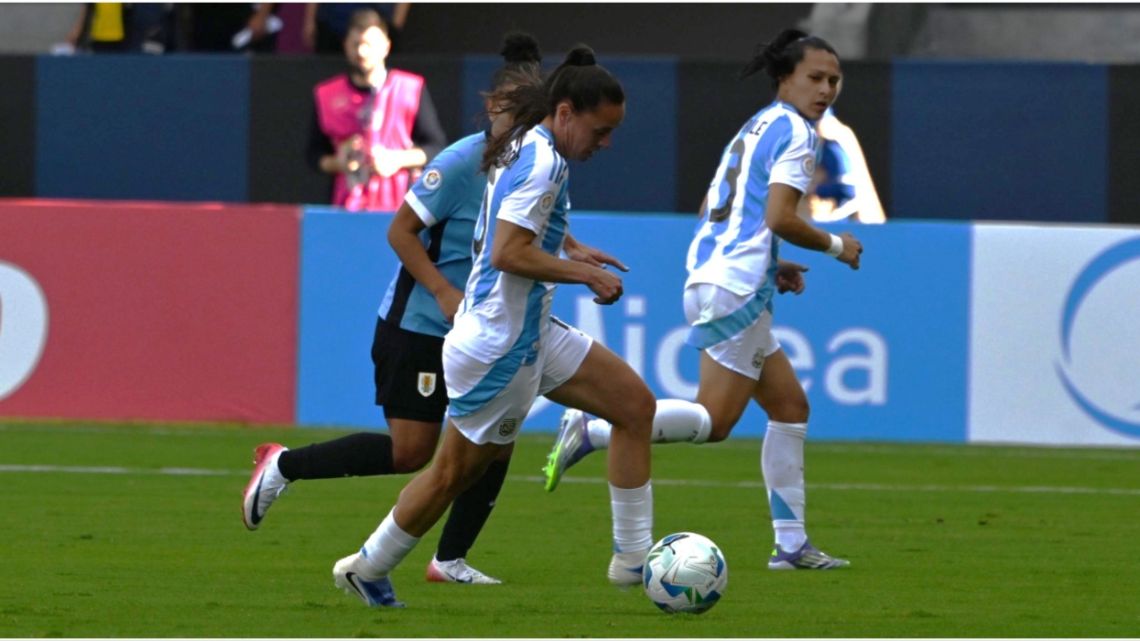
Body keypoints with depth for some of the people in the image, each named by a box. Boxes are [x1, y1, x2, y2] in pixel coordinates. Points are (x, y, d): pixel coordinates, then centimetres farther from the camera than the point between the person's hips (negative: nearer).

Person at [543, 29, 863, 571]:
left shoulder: (756, 128, 21)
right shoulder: (795, 131, -8)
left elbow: (712, 212, 24)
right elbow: (780, 218, -19)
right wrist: (835, 246, -3)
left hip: (711, 278, 10)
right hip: (736, 288, -10)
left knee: (790, 406, 12)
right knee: (713, 420, -10)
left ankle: (790, 543, 10)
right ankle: (592, 432, -14)